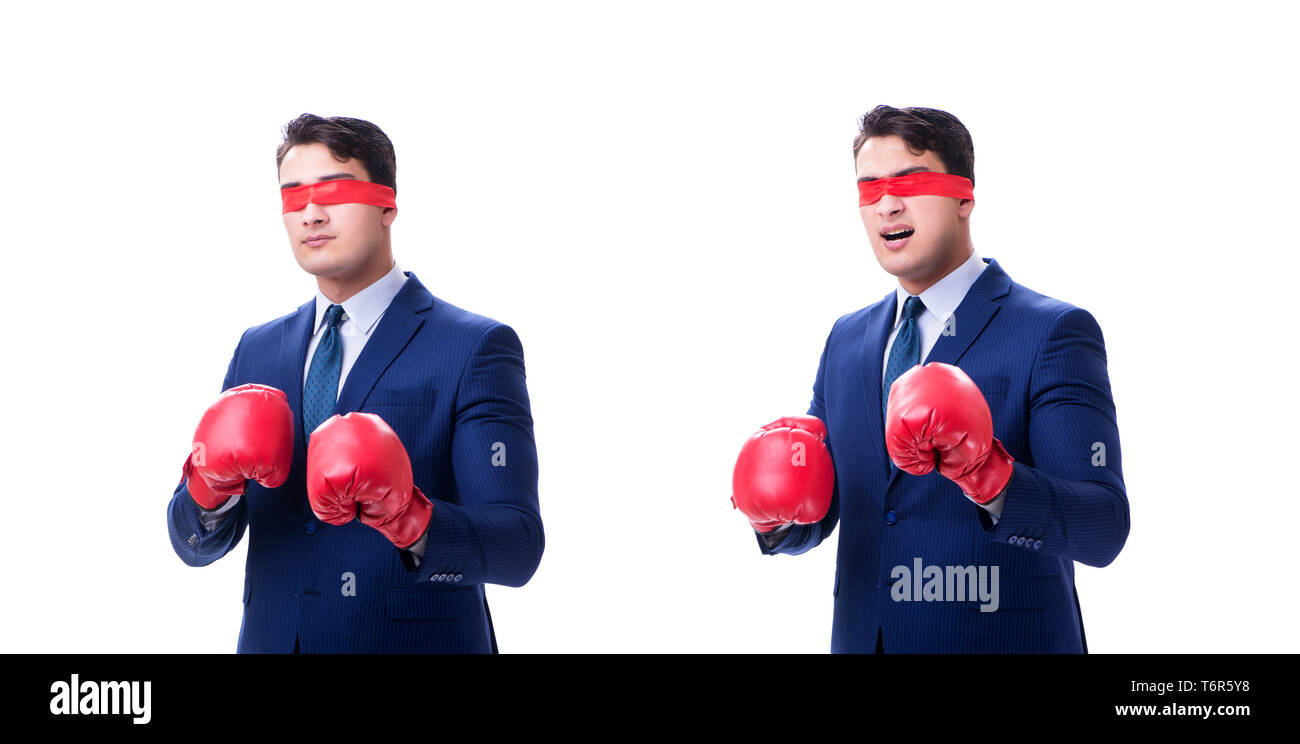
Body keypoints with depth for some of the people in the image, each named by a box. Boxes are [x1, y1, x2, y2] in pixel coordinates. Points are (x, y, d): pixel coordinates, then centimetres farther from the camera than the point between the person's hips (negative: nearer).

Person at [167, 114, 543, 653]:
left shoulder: (477, 349, -9)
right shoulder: (257, 350, 7)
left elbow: (518, 547, -18)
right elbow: (195, 545, 3)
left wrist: (414, 521, -36)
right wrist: (210, 484, -18)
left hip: (414, 642, -4)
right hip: (271, 639, 4)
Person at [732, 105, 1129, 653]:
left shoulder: (1055, 333, -11)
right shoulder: (846, 340, 8)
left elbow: (1104, 529, -19)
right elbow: (813, 522, 11)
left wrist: (993, 480, -36)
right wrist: (775, 516, -11)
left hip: (1001, 641, -5)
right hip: (860, 638, 5)